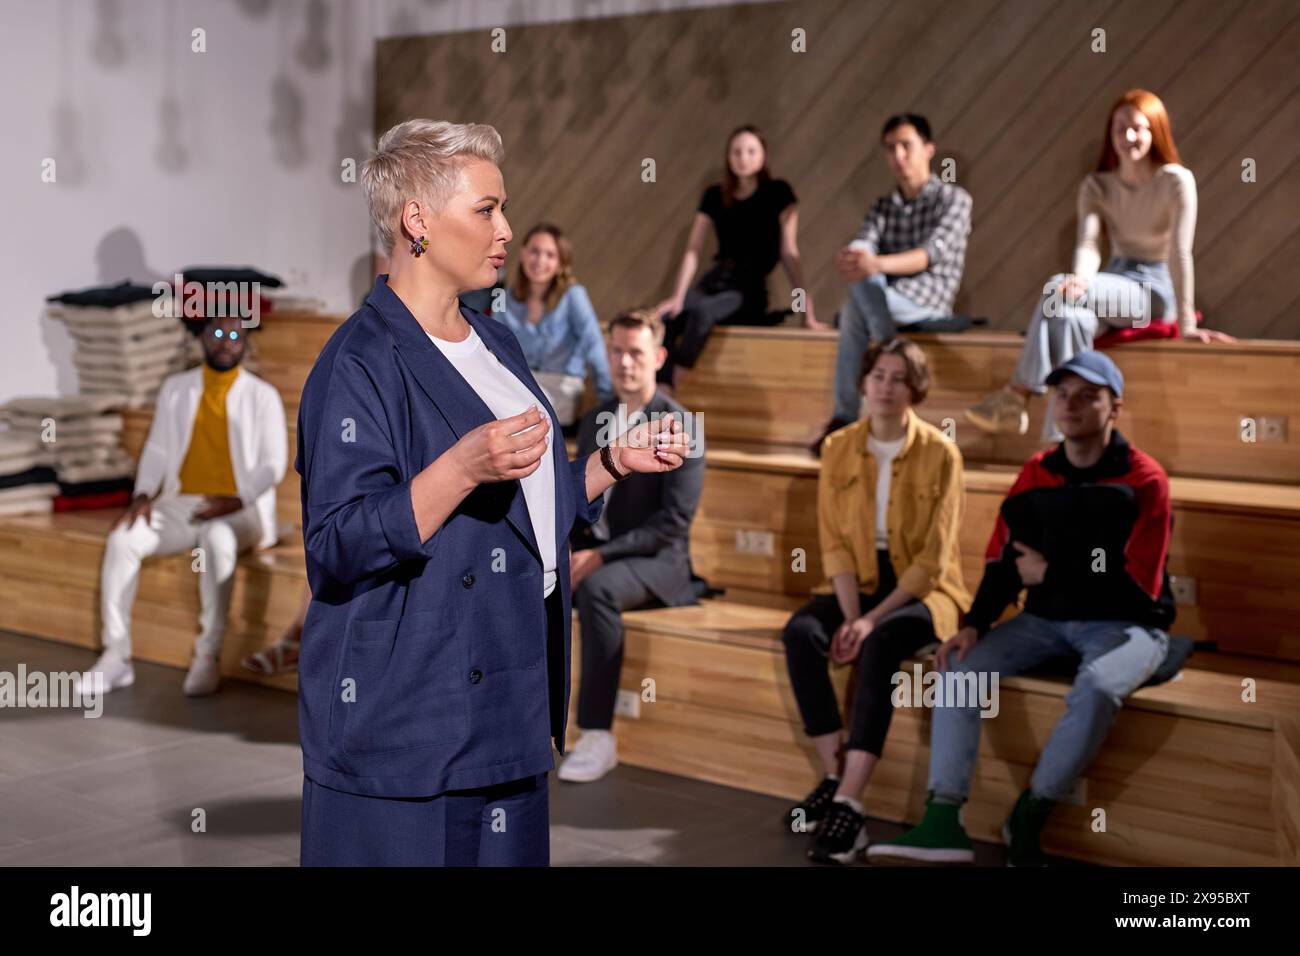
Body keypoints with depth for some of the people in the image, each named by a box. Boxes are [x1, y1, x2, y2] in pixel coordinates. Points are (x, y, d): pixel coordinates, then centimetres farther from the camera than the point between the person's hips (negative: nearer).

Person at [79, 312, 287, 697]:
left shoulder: (262, 396, 3)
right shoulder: (175, 388, 13)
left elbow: (274, 463, -1)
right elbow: (157, 449, 10)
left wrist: (237, 500, -17)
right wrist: (143, 495, -7)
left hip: (238, 510, -4)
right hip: (181, 505, 4)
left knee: (217, 540, -39)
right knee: (122, 539, -24)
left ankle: (208, 656, -30)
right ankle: (117, 656, -20)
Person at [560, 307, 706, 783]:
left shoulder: (681, 427, -8)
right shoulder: (594, 421, 14)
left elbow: (674, 522, -15)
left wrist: (601, 555, -22)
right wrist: (567, 547, -4)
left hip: (656, 560, -6)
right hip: (592, 552, 6)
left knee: (596, 589, -38)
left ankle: (598, 736, -32)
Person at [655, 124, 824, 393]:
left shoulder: (778, 192, 0)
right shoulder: (715, 196, 10)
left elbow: (789, 251, -5)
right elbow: (692, 250, 4)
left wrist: (807, 311, -11)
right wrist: (677, 296, -12)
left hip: (751, 290, -3)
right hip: (715, 280, 3)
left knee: (702, 310, -36)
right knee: (666, 317, -29)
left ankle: (674, 382, -34)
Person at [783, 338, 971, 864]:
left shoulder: (939, 453, -10)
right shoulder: (839, 448, 2)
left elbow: (933, 558, -13)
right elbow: (835, 543, 0)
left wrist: (873, 618, -21)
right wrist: (850, 614, -15)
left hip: (922, 588, -4)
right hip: (857, 582, 4)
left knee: (878, 645, -34)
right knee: (800, 632, -26)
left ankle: (849, 805, -36)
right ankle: (835, 776, -20)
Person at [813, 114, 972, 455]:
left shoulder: (954, 198, 2)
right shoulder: (884, 206, 18)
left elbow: (934, 253, -16)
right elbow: (862, 244, -3)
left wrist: (878, 264, -36)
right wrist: (850, 257, -32)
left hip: (929, 299, -4)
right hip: (884, 298, 4)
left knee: (862, 287, -32)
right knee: (853, 308, -32)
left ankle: (846, 418, -26)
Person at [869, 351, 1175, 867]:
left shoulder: (1144, 479, -10)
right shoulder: (1035, 474, 6)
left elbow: (1136, 584, -16)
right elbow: (1004, 560, 7)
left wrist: (1050, 574, -10)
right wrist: (975, 625, -9)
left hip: (1125, 624, -5)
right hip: (1047, 619, 5)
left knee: (1097, 688, -36)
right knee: (960, 666, -15)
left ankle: (1029, 817, -18)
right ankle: (943, 820, -20)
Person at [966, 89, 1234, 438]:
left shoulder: (1176, 180, -8)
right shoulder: (1097, 186, 7)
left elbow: (1180, 252, -13)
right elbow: (1088, 242, -8)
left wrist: (1186, 324, -15)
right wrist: (1082, 279, -32)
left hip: (1155, 292, -5)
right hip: (1114, 285, 5)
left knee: (1058, 288, -30)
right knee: (1070, 317, -34)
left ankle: (1017, 395, -29)